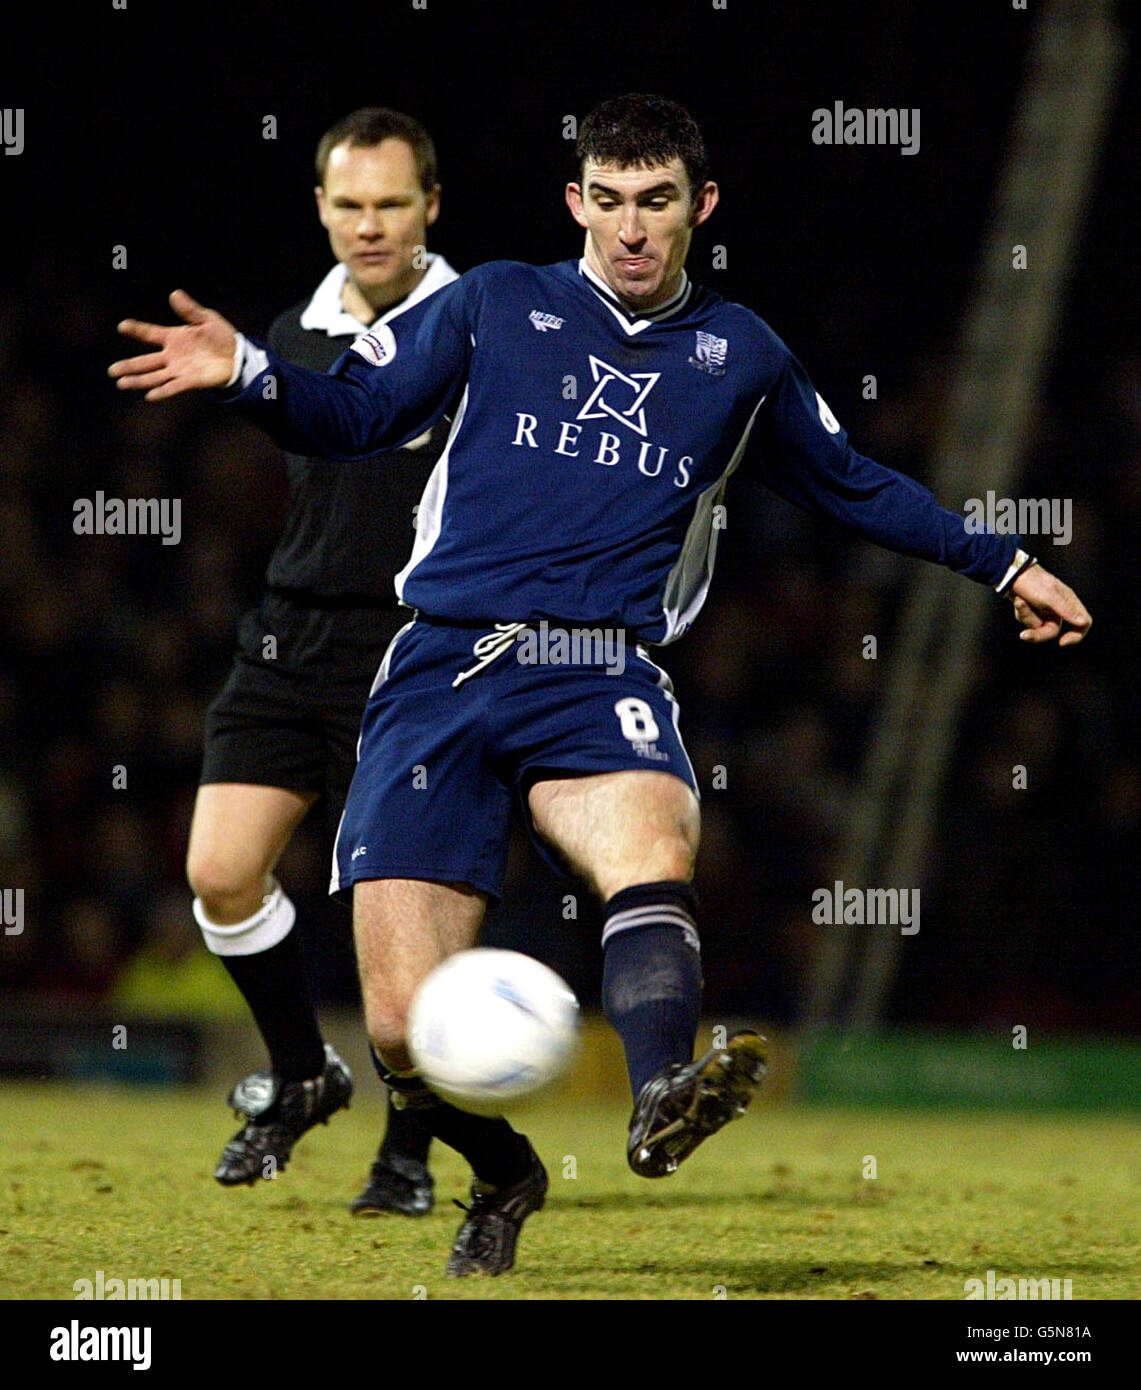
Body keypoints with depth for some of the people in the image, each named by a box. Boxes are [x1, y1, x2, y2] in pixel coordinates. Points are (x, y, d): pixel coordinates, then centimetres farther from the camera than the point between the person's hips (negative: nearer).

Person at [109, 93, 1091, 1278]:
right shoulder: (495, 305, 14)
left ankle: (662, 1103, -61)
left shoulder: (741, 356, 20)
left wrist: (999, 563, 36)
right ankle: (502, 1178, 19)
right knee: (405, 1033, -12)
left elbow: (853, 487, 35)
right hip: (441, 673, 0)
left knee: (650, 844, -38)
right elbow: (352, 413, 12)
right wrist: (247, 373, -8)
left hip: (599, 682, 0)